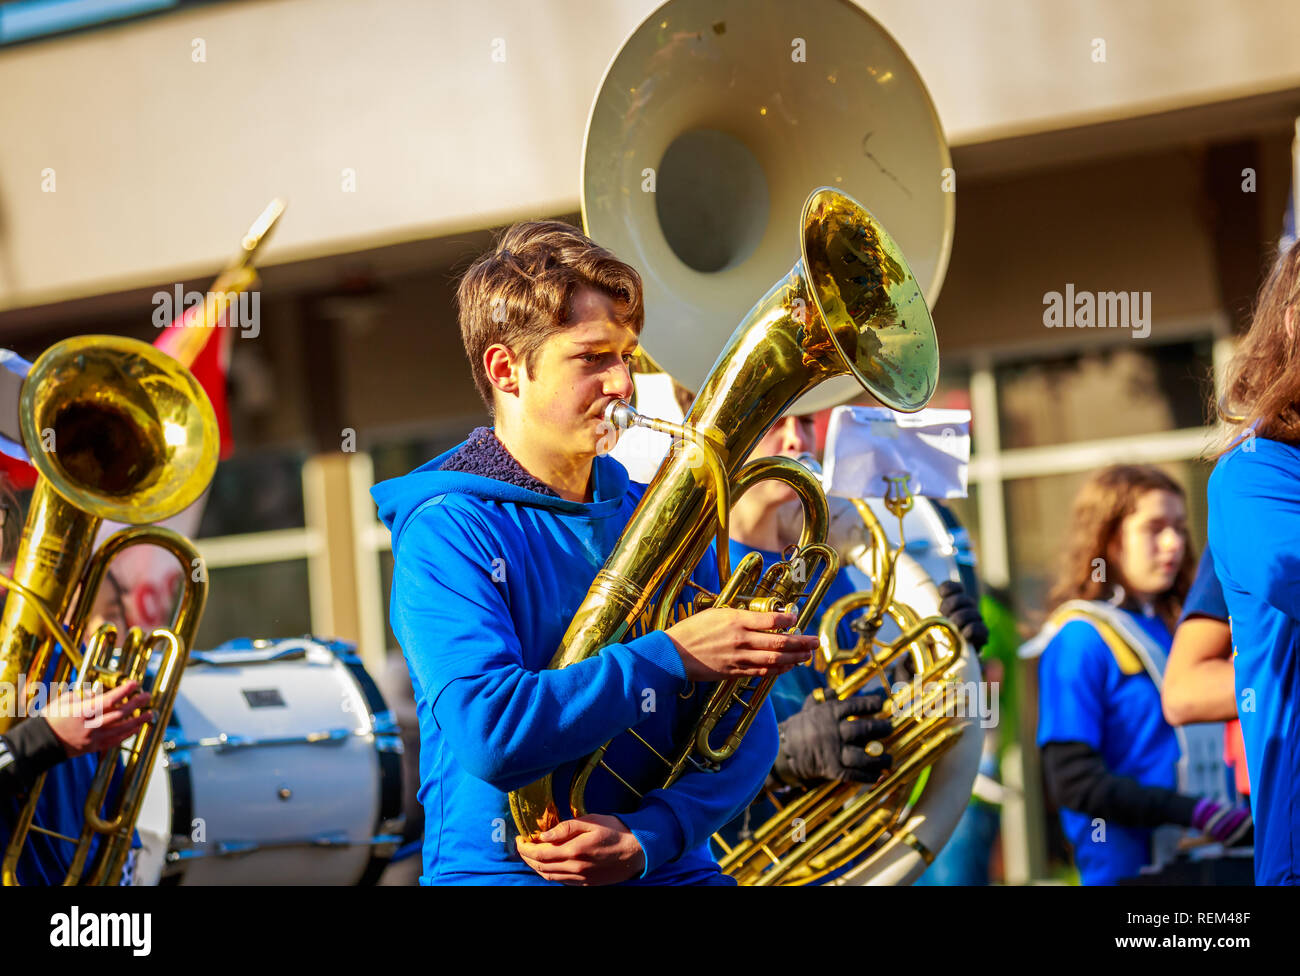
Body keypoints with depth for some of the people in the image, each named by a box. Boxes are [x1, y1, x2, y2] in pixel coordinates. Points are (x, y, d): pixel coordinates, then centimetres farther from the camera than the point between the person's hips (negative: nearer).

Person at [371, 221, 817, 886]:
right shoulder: (445, 531, -4)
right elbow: (491, 736, -17)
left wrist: (647, 837, -9)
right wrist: (672, 655, -13)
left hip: (671, 870, 4)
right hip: (503, 871, -4)